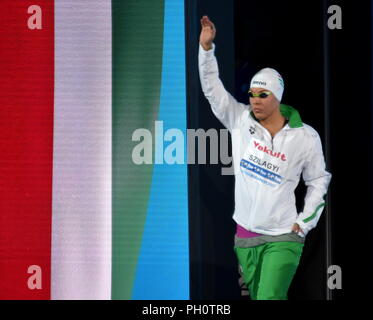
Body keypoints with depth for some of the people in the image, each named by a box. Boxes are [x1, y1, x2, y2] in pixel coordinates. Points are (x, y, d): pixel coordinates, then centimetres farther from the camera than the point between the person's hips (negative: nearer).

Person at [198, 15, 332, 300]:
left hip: (282, 238, -3)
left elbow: (318, 181, 6)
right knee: (258, 297, 12)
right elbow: (212, 87, -4)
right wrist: (207, 47, -16)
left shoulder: (306, 137, -5)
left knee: (269, 298, -15)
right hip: (245, 237, 4)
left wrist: (304, 223, 0)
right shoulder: (240, 120, 0)